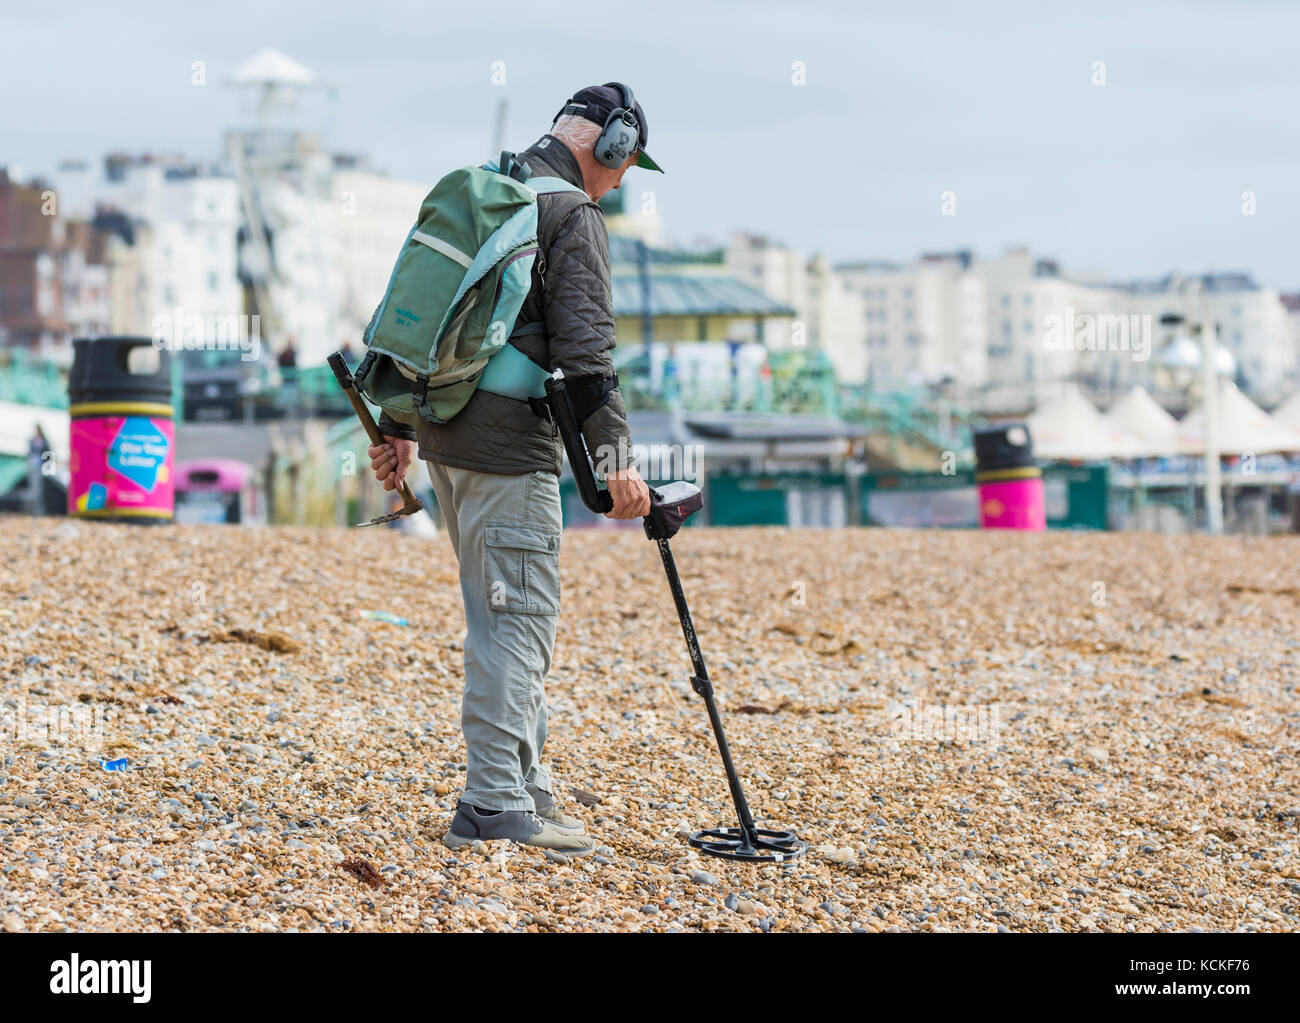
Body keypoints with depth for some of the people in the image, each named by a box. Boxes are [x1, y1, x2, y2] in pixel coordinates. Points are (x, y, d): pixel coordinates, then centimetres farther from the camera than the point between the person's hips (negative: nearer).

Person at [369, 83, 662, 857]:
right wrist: (615, 458, -17)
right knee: (519, 620, -6)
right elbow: (585, 349, -18)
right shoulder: (575, 216, -9)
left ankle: (525, 782, 24)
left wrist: (400, 427, 25)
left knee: (504, 617, 17)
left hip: (446, 437, 9)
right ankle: (496, 807, -7)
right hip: (509, 450, -9)